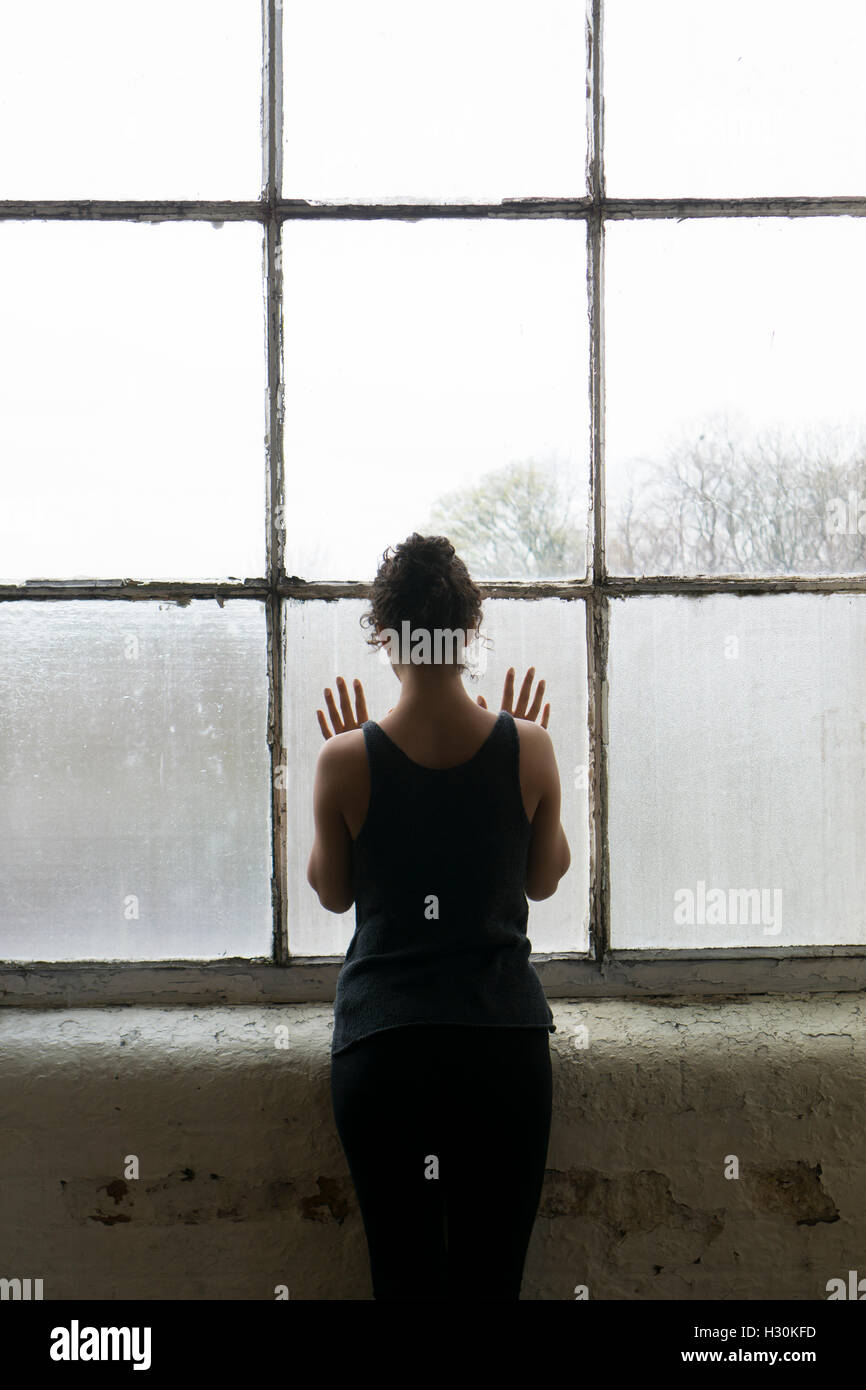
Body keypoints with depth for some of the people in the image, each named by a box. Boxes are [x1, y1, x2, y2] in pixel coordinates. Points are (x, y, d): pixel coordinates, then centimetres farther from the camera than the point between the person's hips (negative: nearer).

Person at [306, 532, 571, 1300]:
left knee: (403, 1269, 11)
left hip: (381, 1043, -1)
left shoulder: (348, 758, -9)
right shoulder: (527, 748, -7)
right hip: (504, 1040, 1)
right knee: (493, 1269, 13)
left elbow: (332, 892, 6)